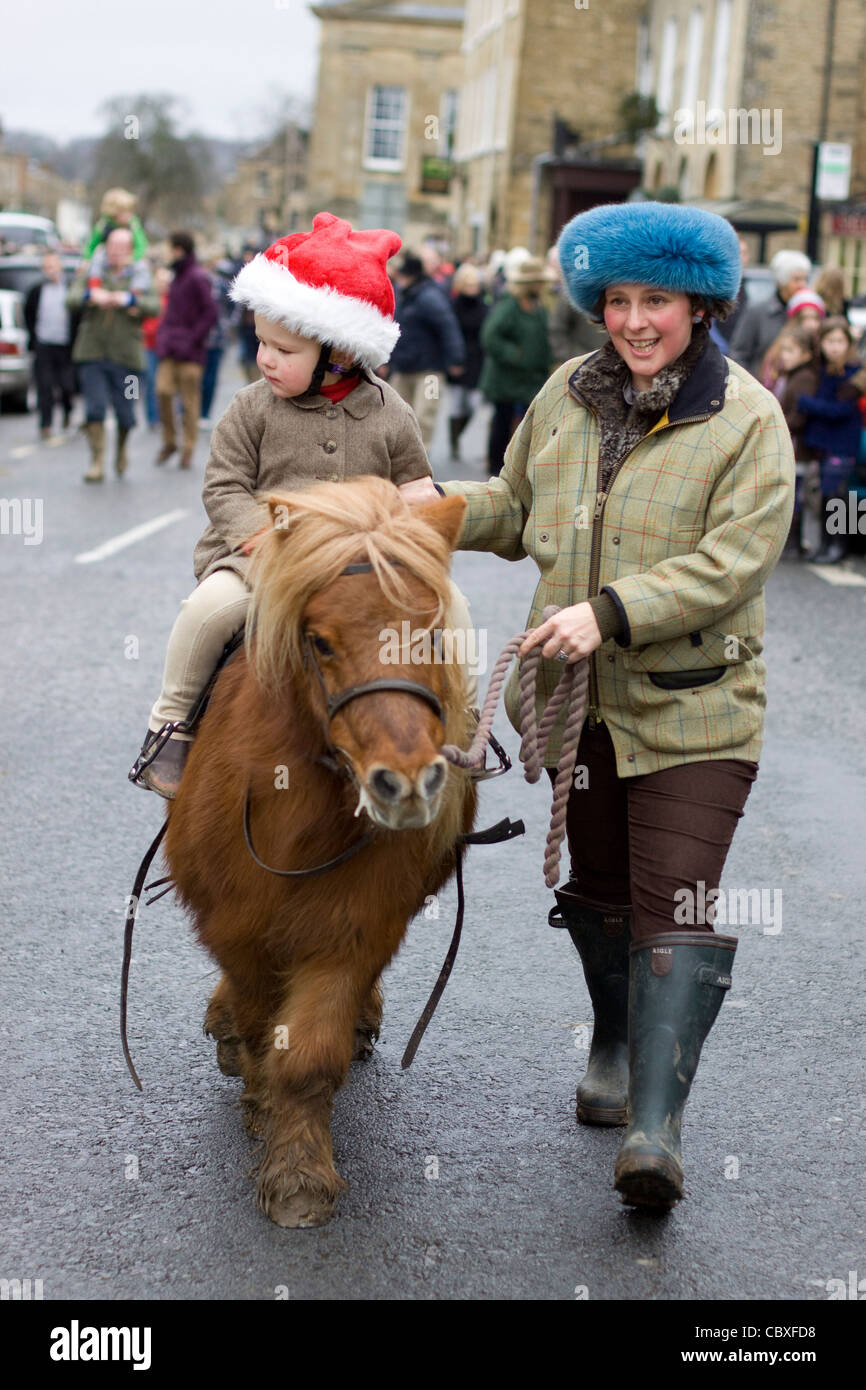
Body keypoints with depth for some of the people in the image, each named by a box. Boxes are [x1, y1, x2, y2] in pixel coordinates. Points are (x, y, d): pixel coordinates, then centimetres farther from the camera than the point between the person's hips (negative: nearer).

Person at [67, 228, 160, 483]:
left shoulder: (140, 276, 6)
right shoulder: (92, 273, 10)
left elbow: (155, 306, -10)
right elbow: (71, 299, -2)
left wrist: (129, 299, -27)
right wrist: (91, 296, -23)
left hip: (126, 355, 0)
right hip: (92, 353, 0)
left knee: (125, 410, 4)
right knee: (95, 408, -8)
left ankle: (122, 447, 32)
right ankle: (96, 462, -4)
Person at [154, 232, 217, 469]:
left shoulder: (198, 278, -9)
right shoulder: (177, 277, 15)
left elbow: (210, 314, -13)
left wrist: (192, 340, -15)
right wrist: (162, 336, 9)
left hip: (190, 351, -6)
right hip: (170, 350, 6)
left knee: (189, 401, -1)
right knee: (163, 390, -7)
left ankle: (188, 450, 6)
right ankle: (169, 441, 7)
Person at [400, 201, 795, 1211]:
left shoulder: (748, 418, -10)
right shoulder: (566, 396, 6)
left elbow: (732, 560, -18)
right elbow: (518, 510, 17)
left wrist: (610, 613, -26)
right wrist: (447, 507, -4)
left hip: (692, 709, -5)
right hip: (575, 699, 5)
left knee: (677, 902, -11)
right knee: (600, 887, 19)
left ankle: (657, 1121, -12)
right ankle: (615, 1047, 41)